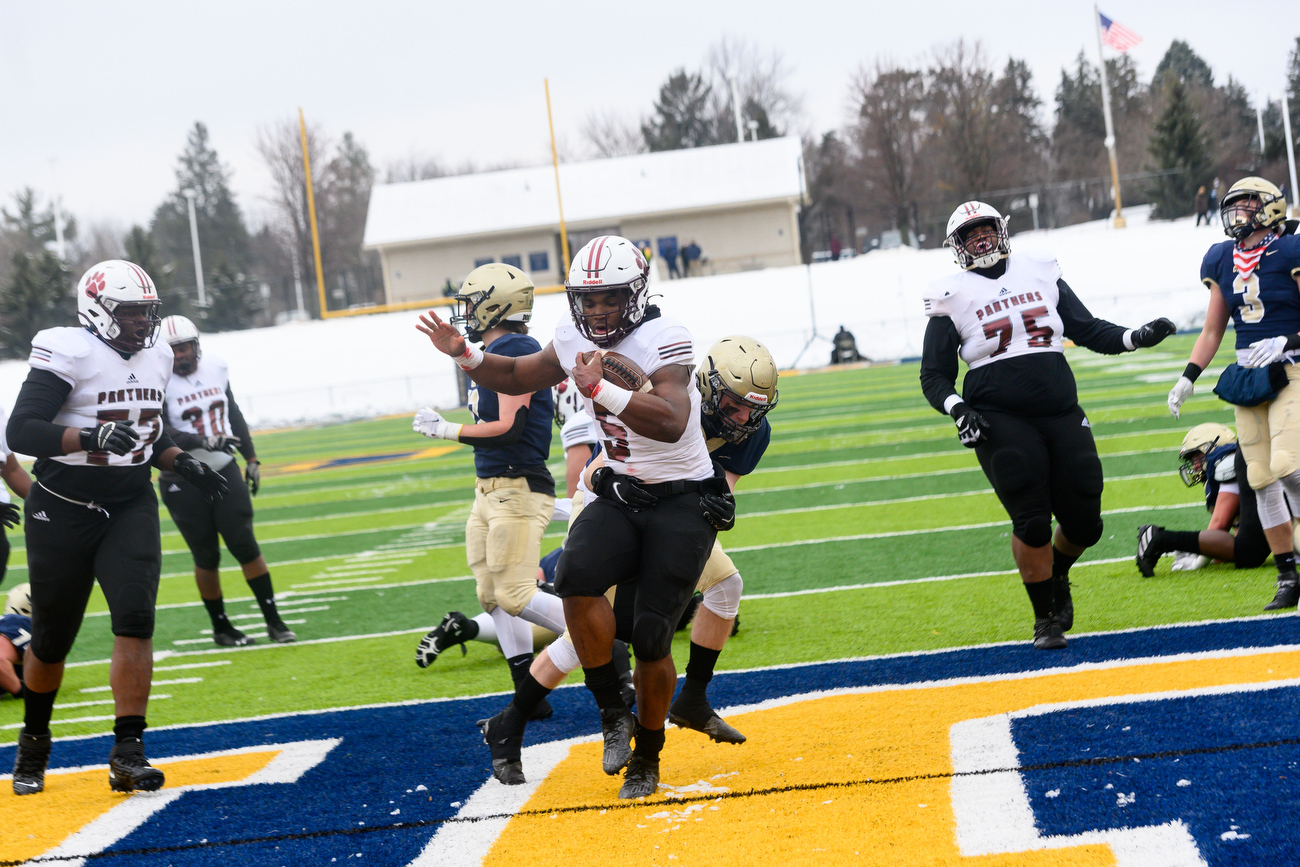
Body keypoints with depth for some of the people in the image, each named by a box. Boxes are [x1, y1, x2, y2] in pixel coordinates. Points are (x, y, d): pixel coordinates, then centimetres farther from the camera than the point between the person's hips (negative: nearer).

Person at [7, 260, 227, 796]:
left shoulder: (155, 358, 7)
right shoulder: (69, 354, -15)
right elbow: (21, 431, -22)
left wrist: (184, 465, 5)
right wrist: (92, 437, -33)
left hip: (130, 509, 4)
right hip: (63, 512, -4)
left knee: (135, 615, -16)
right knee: (53, 636, 8)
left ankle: (127, 752, -15)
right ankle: (33, 743, 33)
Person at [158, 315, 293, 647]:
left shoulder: (215, 368, 3)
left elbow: (234, 416, 15)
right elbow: (162, 432, -24)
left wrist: (251, 458, 16)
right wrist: (203, 442, -37)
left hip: (225, 471, 3)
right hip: (184, 482, -3)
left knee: (246, 547, -2)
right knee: (206, 557, 4)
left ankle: (274, 621, 3)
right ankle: (221, 627, 18)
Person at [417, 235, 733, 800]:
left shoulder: (665, 340, -20)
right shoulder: (575, 340, 2)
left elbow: (670, 424, -35)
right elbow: (516, 378, 19)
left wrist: (599, 388, -42)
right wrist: (465, 355, 2)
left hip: (682, 502, -5)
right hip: (620, 494, 5)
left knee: (651, 637, -9)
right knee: (577, 578, -26)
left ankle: (646, 760, 13)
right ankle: (613, 715, -10)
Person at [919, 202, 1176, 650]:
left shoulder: (1039, 273, 12)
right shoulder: (953, 297, 3)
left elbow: (1087, 330, 18)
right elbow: (934, 375, 5)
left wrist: (1136, 337, 2)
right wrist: (958, 409, -13)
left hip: (1061, 412, 4)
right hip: (1001, 422, -3)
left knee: (1083, 522, 0)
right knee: (1032, 523, -9)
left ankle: (1058, 575, 33)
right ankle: (1045, 619, 8)